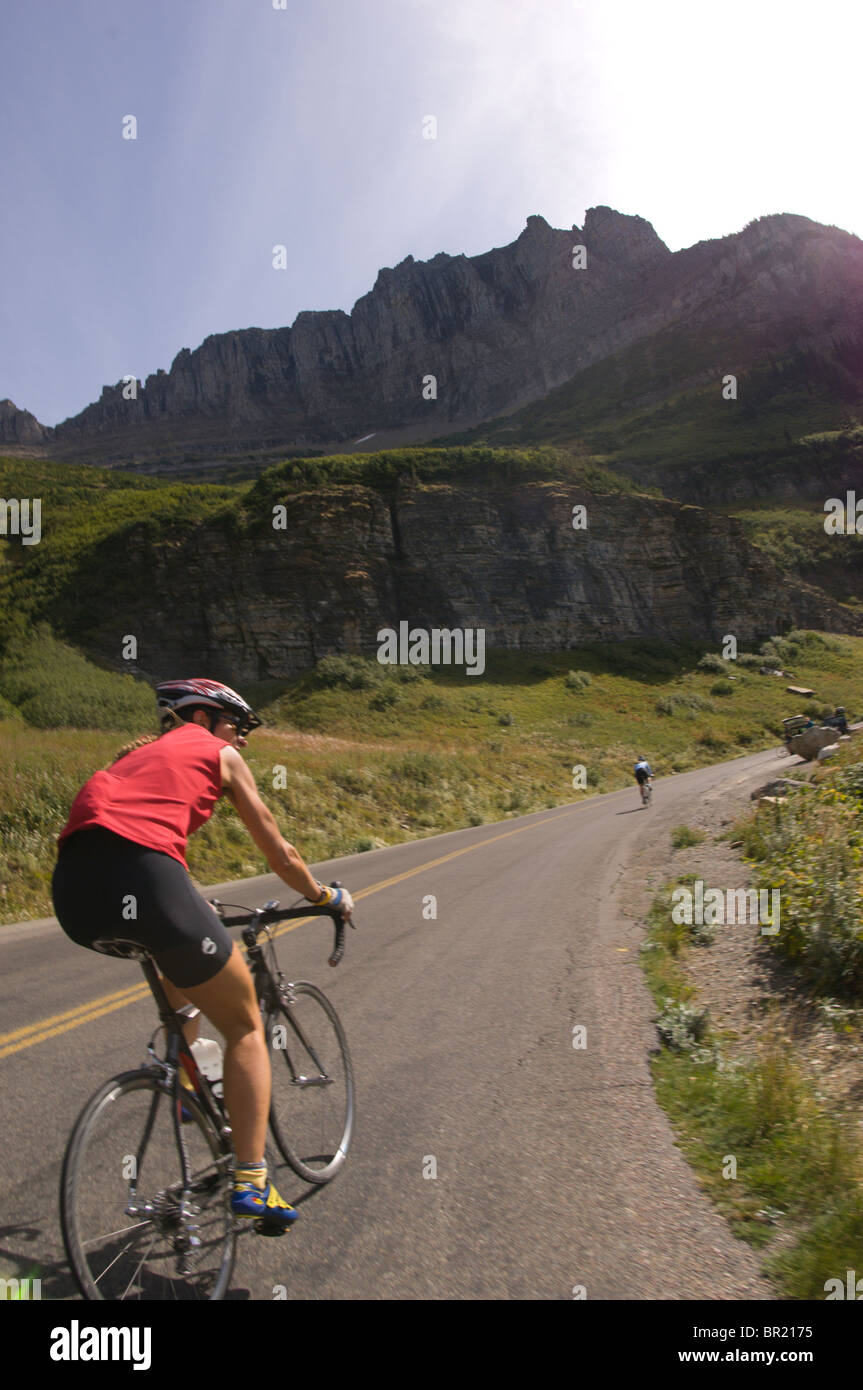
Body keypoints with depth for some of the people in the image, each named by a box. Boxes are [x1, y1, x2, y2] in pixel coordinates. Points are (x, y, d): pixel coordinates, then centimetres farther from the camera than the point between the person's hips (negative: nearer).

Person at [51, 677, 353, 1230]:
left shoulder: (137, 755, 35)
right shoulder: (219, 754, 19)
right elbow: (280, 855, 21)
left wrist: (196, 908, 58)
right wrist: (327, 897, 39)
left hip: (72, 892, 7)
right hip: (143, 883, -7)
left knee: (182, 956, 38)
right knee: (246, 1028, 13)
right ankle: (251, 1181, 10)